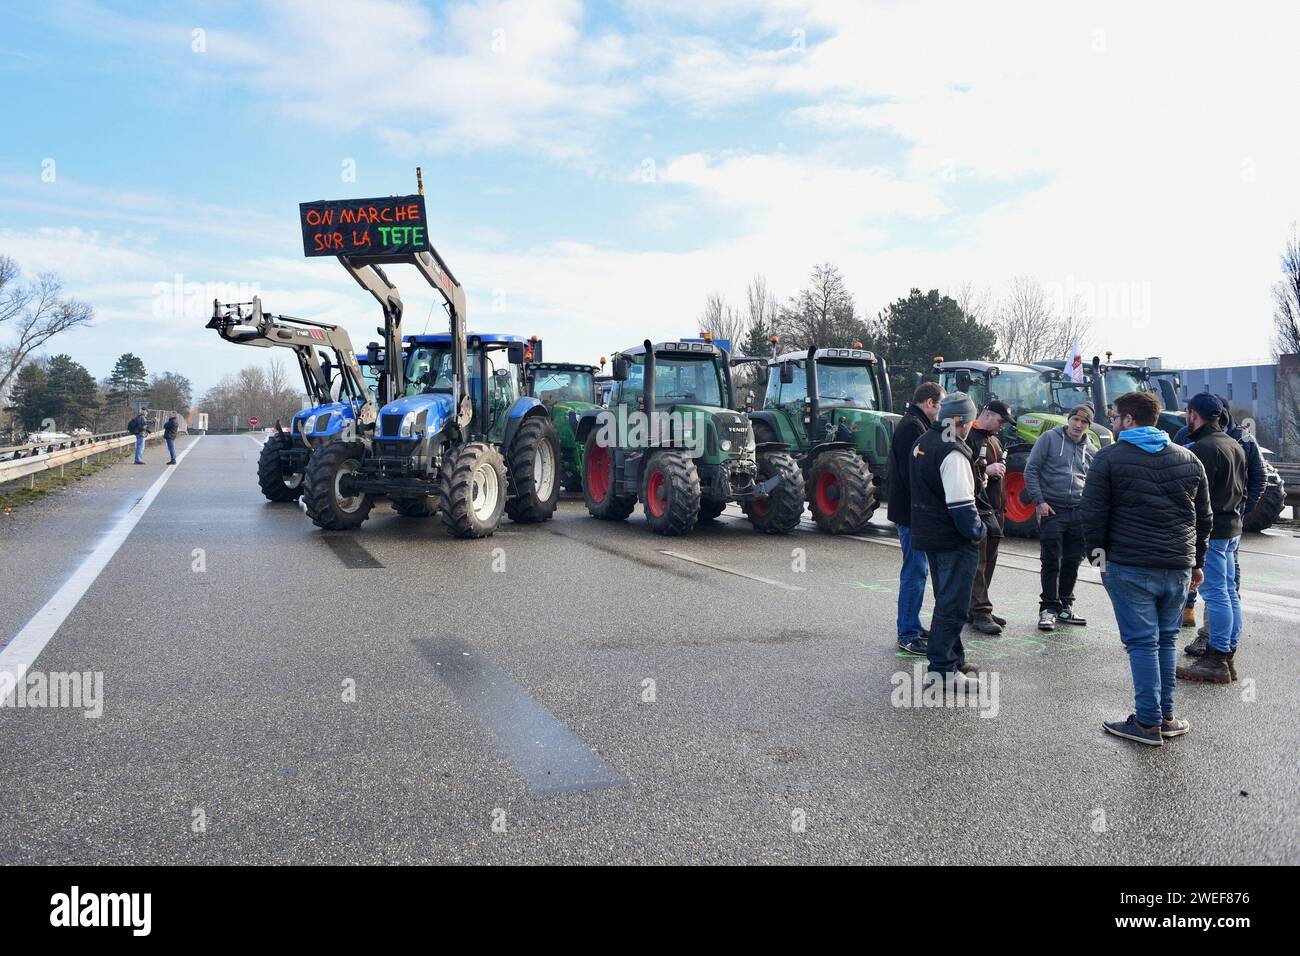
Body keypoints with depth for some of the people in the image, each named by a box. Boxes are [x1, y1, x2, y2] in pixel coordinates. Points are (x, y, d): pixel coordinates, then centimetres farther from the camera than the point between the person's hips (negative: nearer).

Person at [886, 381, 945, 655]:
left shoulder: (912, 425, 18)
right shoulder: (913, 427, -17)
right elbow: (916, 474, -22)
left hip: (909, 511, 11)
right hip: (912, 512, -11)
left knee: (915, 571, 16)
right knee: (914, 572, -6)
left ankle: (912, 627, 26)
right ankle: (907, 636, 1)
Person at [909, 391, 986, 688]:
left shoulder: (922, 444, 11)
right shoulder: (952, 453, -20)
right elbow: (961, 503, -23)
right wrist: (977, 531, -11)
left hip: (928, 537, 10)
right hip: (954, 541, -10)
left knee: (946, 600, 20)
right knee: (953, 605, -1)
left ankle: (954, 660, 30)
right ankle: (942, 668, 4)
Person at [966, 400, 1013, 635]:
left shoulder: (994, 439, 21)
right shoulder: (968, 438, -9)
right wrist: (985, 470, -21)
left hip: (994, 512, 10)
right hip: (977, 509, -9)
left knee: (988, 561, 11)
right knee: (977, 561, -9)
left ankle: (976, 609, 19)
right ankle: (981, 613, -8)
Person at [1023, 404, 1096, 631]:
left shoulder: (1091, 451, 12)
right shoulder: (1049, 438, -2)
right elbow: (1031, 470, -4)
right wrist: (1039, 501, -11)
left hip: (1079, 512, 5)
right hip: (1051, 510, -4)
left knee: (1072, 562, 11)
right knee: (1051, 562, -3)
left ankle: (1065, 606, 23)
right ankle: (1048, 608, 3)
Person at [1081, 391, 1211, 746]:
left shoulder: (1109, 458, -5)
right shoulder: (1188, 458, 12)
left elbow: (1092, 514, -8)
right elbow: (1204, 517, 16)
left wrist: (1099, 553, 5)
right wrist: (1197, 561, 23)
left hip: (1129, 566, -5)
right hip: (1179, 566, 5)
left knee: (1142, 642, 0)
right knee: (1166, 640, 15)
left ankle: (1148, 723, 4)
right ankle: (1166, 717, 20)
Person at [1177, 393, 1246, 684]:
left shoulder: (1202, 448, -17)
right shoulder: (1234, 445, 14)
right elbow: (1243, 490, 20)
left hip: (1210, 529, -10)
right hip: (1232, 528, 10)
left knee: (1216, 594, -7)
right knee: (1229, 592, 13)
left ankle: (1217, 661, -3)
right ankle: (1229, 654, 20)